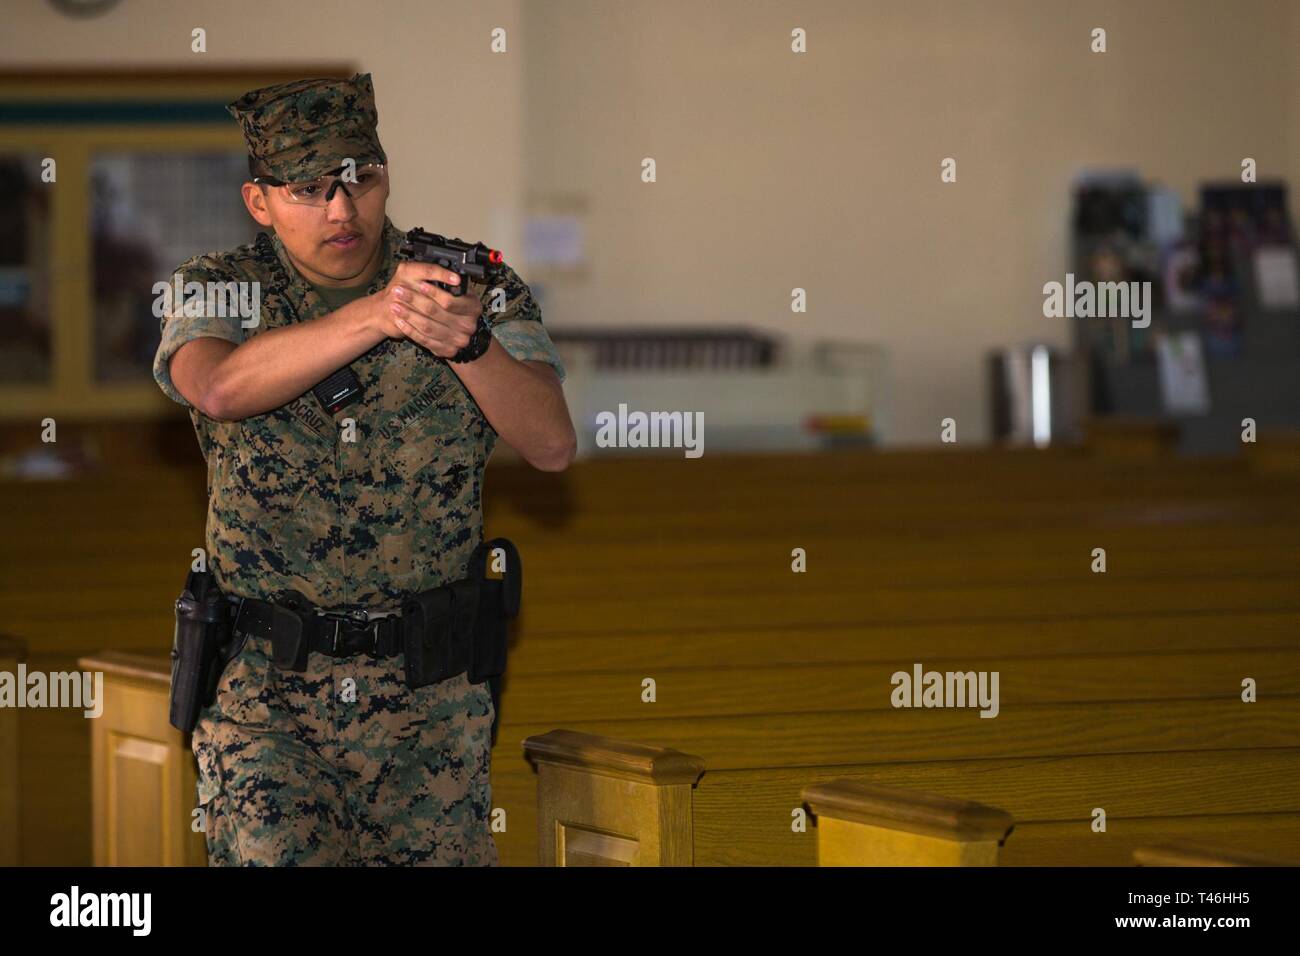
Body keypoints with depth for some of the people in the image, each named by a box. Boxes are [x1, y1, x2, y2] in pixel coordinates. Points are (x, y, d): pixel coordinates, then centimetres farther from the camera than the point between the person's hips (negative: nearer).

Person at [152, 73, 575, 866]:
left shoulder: (477, 286, 0)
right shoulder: (219, 290, -1)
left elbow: (552, 445, -14)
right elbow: (221, 387, -25)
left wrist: (468, 341, -33)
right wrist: (374, 316, -39)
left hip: (429, 694, 1)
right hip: (264, 688, -1)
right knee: (274, 855, -13)